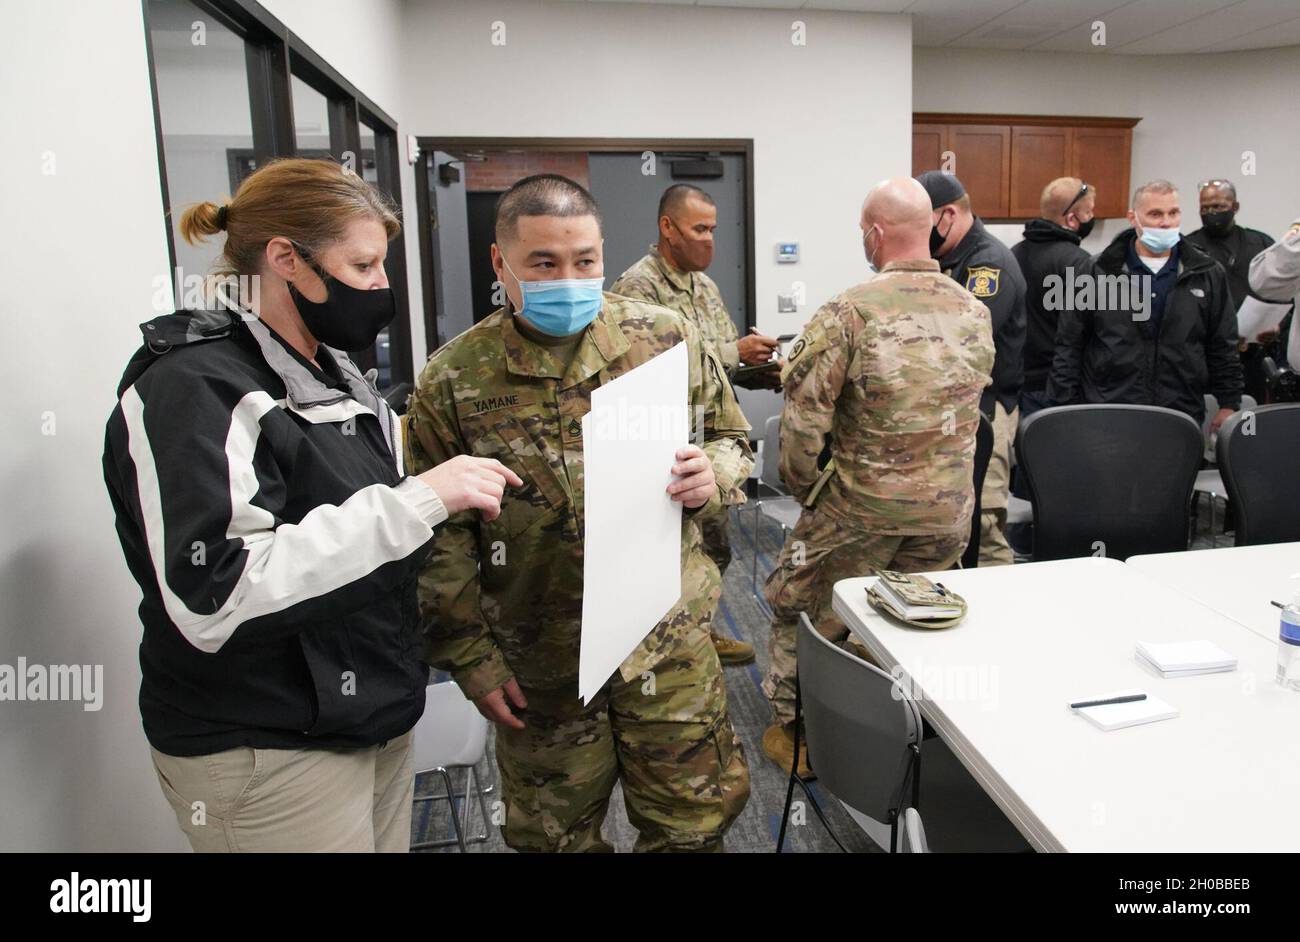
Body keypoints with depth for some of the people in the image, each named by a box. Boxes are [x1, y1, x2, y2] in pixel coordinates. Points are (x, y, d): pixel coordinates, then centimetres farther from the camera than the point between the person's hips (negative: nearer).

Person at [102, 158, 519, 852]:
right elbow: (210, 598, -29)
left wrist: (455, 490, 4)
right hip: (267, 761, -8)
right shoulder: (191, 387, -18)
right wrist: (418, 499, -30)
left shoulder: (331, 371, 11)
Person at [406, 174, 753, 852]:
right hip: (538, 660, 0)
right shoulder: (452, 380, -8)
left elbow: (730, 439, 9)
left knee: (696, 821, 13)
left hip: (668, 642, 1)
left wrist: (712, 474, -14)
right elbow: (439, 541, -3)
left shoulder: (669, 339, -4)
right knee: (556, 834, 19)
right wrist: (470, 657, -3)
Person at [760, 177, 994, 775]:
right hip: (949, 507, 5)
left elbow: (805, 415, -18)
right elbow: (978, 399, 13)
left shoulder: (849, 312, -16)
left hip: (862, 502, -5)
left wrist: (802, 485, -2)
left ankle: (795, 730, 27)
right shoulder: (975, 311, 2)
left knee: (799, 608, 15)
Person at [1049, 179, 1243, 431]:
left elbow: (1223, 347, 13)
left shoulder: (1208, 275, 8)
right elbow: (1069, 346, 1)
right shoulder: (1097, 272, 1)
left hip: (1181, 418, 2)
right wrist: (1066, 409, -3)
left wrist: (1229, 404, 10)